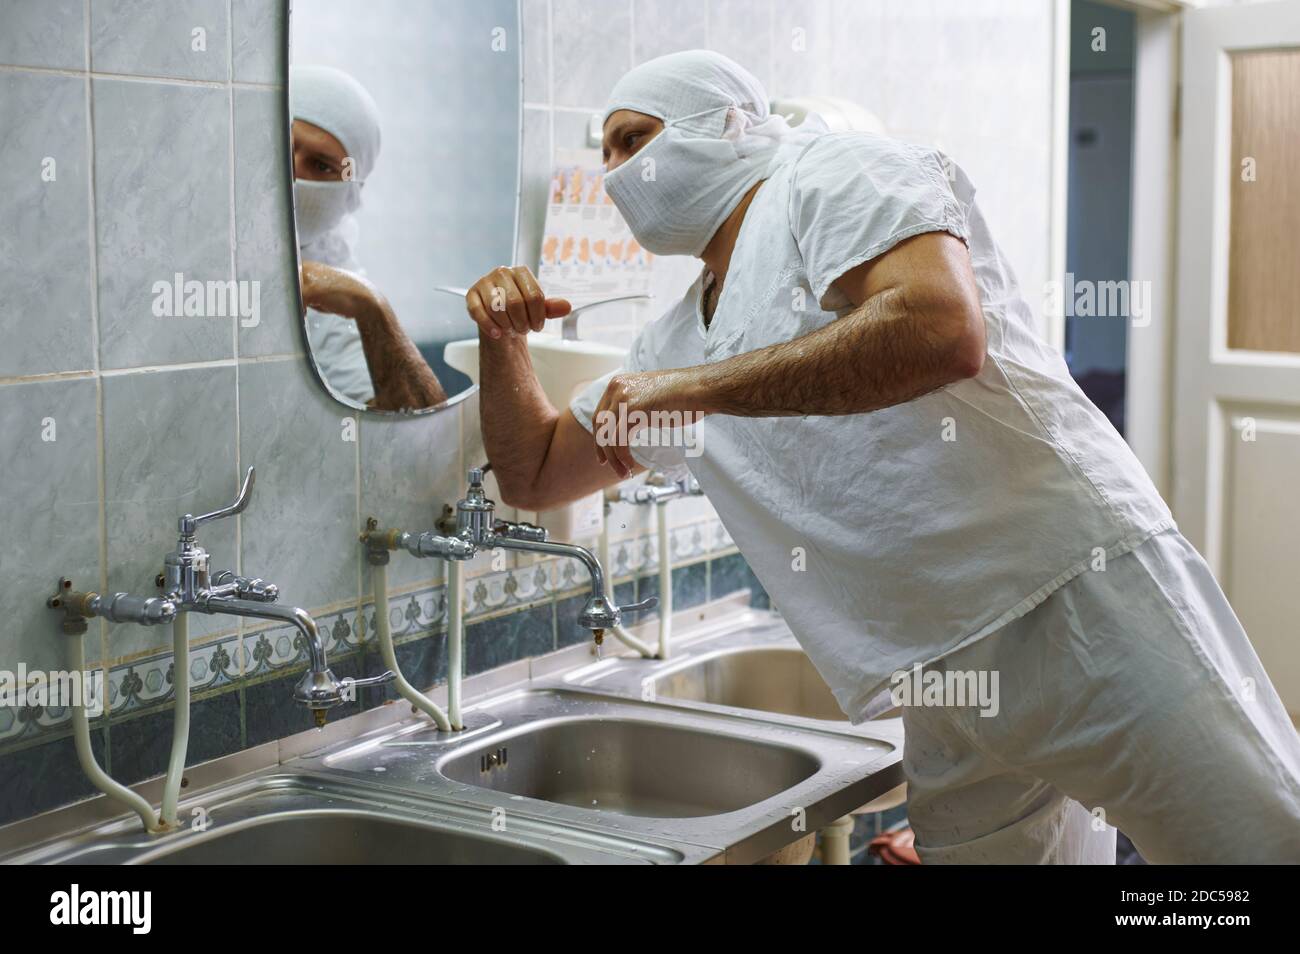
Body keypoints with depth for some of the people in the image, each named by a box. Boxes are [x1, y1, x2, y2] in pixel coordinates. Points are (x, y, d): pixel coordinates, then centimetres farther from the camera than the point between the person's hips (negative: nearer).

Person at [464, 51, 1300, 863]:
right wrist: (504, 338, 11)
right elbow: (533, 475, 29)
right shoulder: (675, 346, 20)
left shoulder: (832, 170, -2)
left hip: (1081, 593, -7)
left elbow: (943, 328, -22)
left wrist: (695, 386, -15)